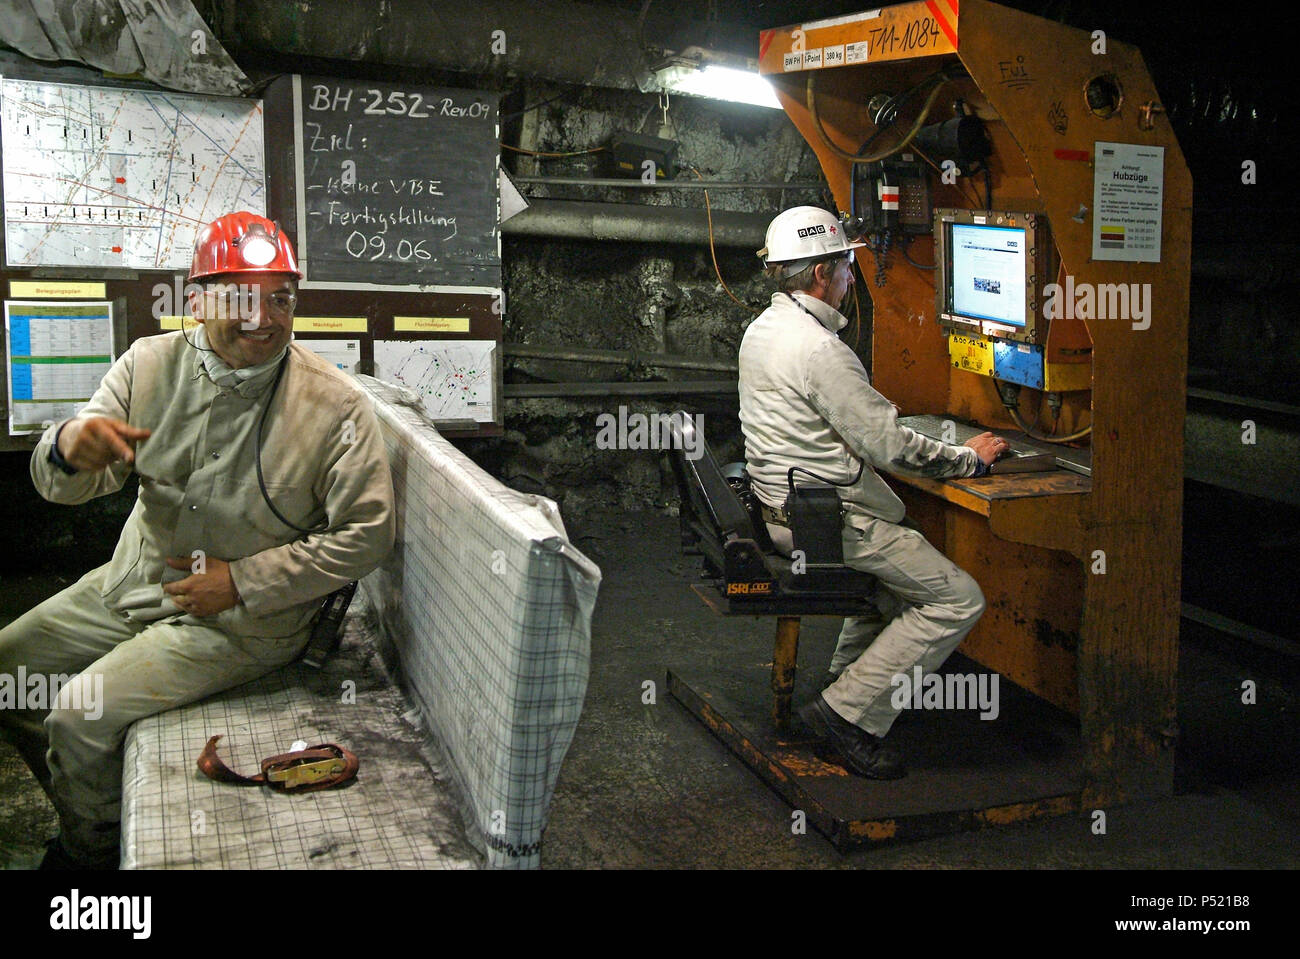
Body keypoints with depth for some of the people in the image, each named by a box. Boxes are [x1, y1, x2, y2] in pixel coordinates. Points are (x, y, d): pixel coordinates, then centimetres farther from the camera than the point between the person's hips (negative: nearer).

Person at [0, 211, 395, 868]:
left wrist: (241, 583, -19)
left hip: (242, 620, -6)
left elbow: (366, 535, -15)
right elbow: (63, 487, -4)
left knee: (80, 716, -17)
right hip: (131, 583, 6)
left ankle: (91, 851, 15)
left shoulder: (336, 407, -18)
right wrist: (70, 448, -32)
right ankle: (88, 811, 34)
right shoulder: (150, 364, -5)